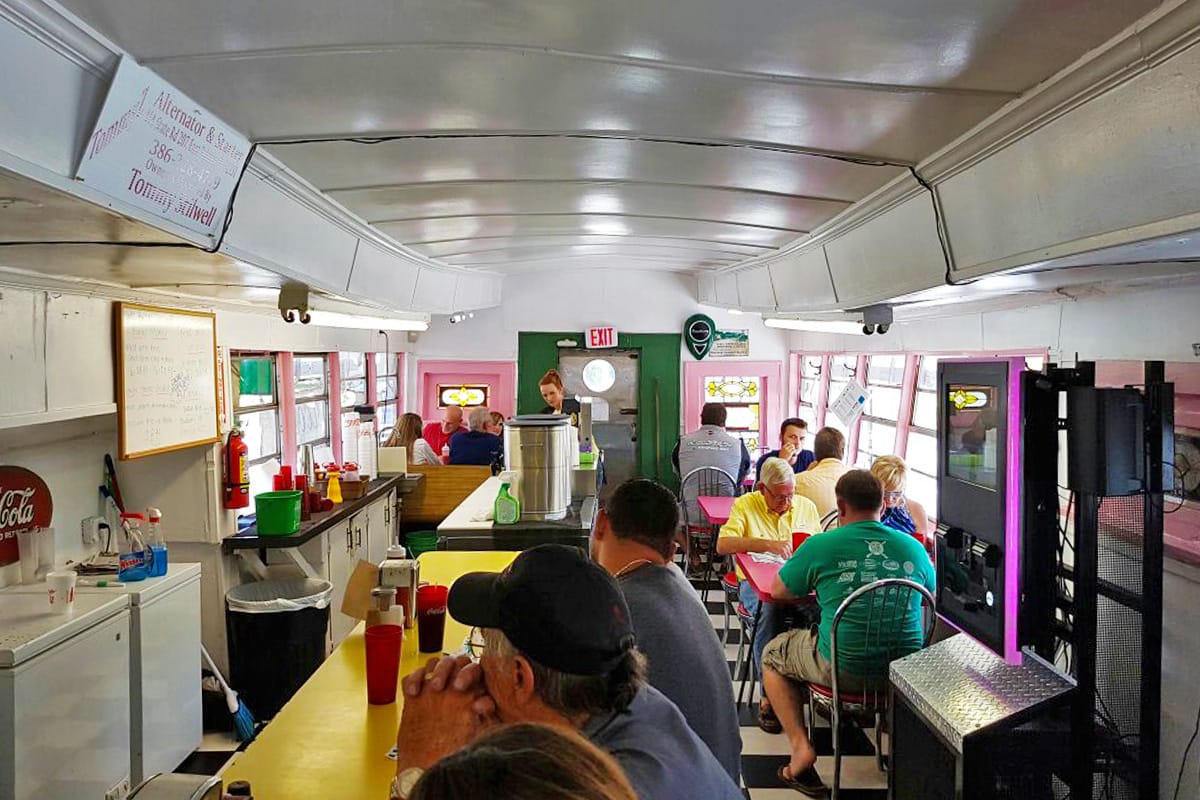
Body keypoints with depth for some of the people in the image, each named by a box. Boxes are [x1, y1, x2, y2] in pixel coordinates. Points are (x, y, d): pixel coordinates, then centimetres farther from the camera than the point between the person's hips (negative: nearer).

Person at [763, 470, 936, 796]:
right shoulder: (914, 548, 0)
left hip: (843, 670, -4)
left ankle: (801, 747, 10)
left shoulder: (820, 546, -10)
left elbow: (779, 591, 4)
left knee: (772, 654, 23)